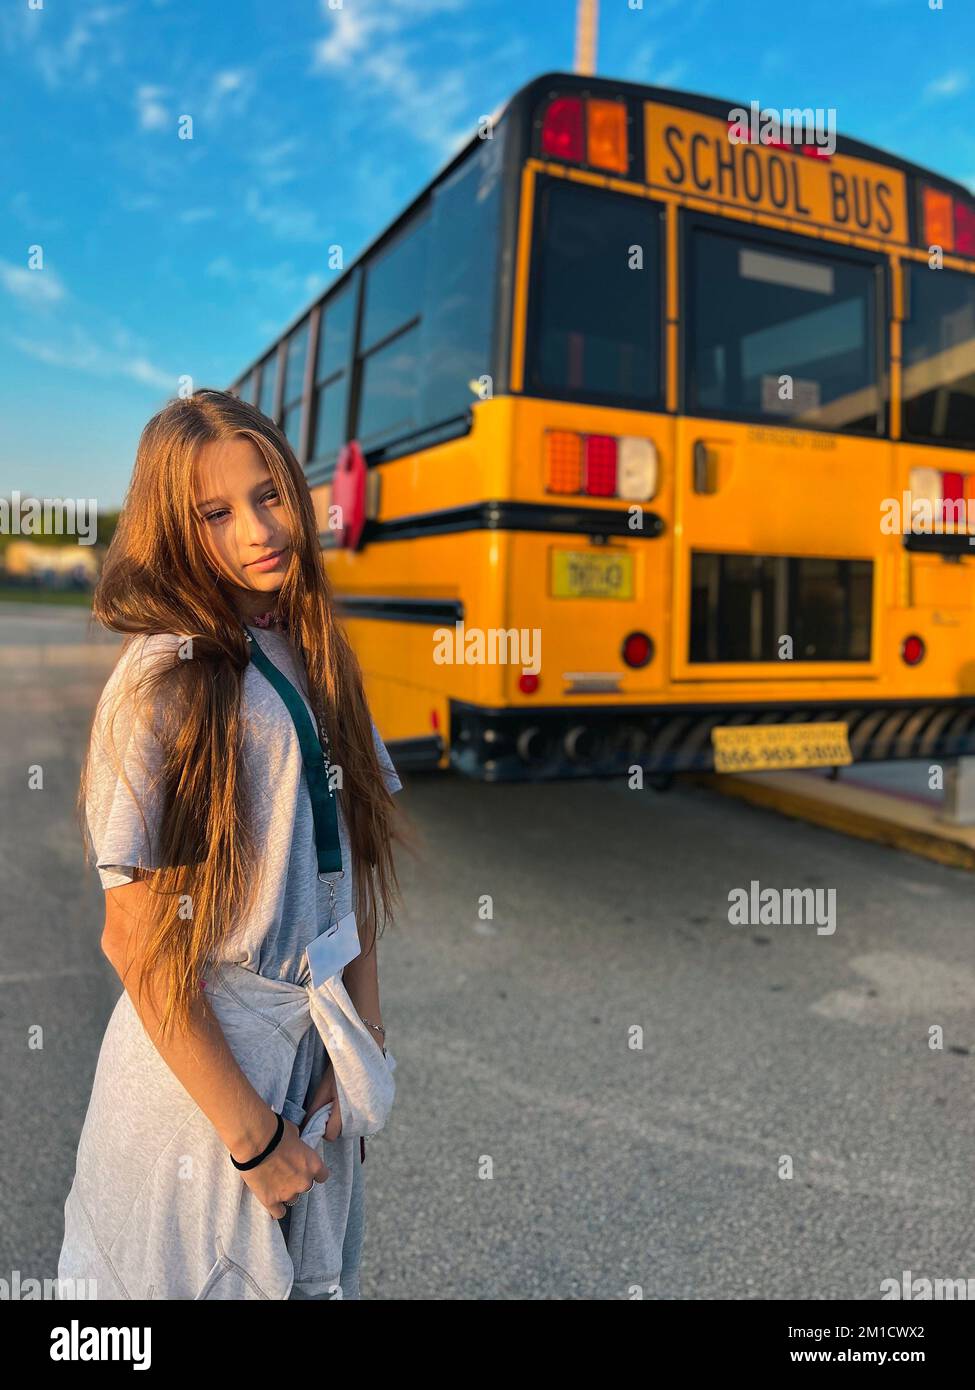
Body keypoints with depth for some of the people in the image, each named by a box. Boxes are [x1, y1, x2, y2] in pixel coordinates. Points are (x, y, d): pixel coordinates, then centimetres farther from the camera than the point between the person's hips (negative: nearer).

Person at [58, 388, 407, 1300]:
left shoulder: (314, 654, 1)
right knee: (212, 1273, 17)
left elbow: (349, 863, 3)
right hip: (198, 1055, -5)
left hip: (315, 1044, 6)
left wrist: (363, 1038, -3)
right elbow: (135, 942, -18)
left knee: (312, 1271, 25)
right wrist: (252, 1131, -14)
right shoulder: (161, 681, -18)